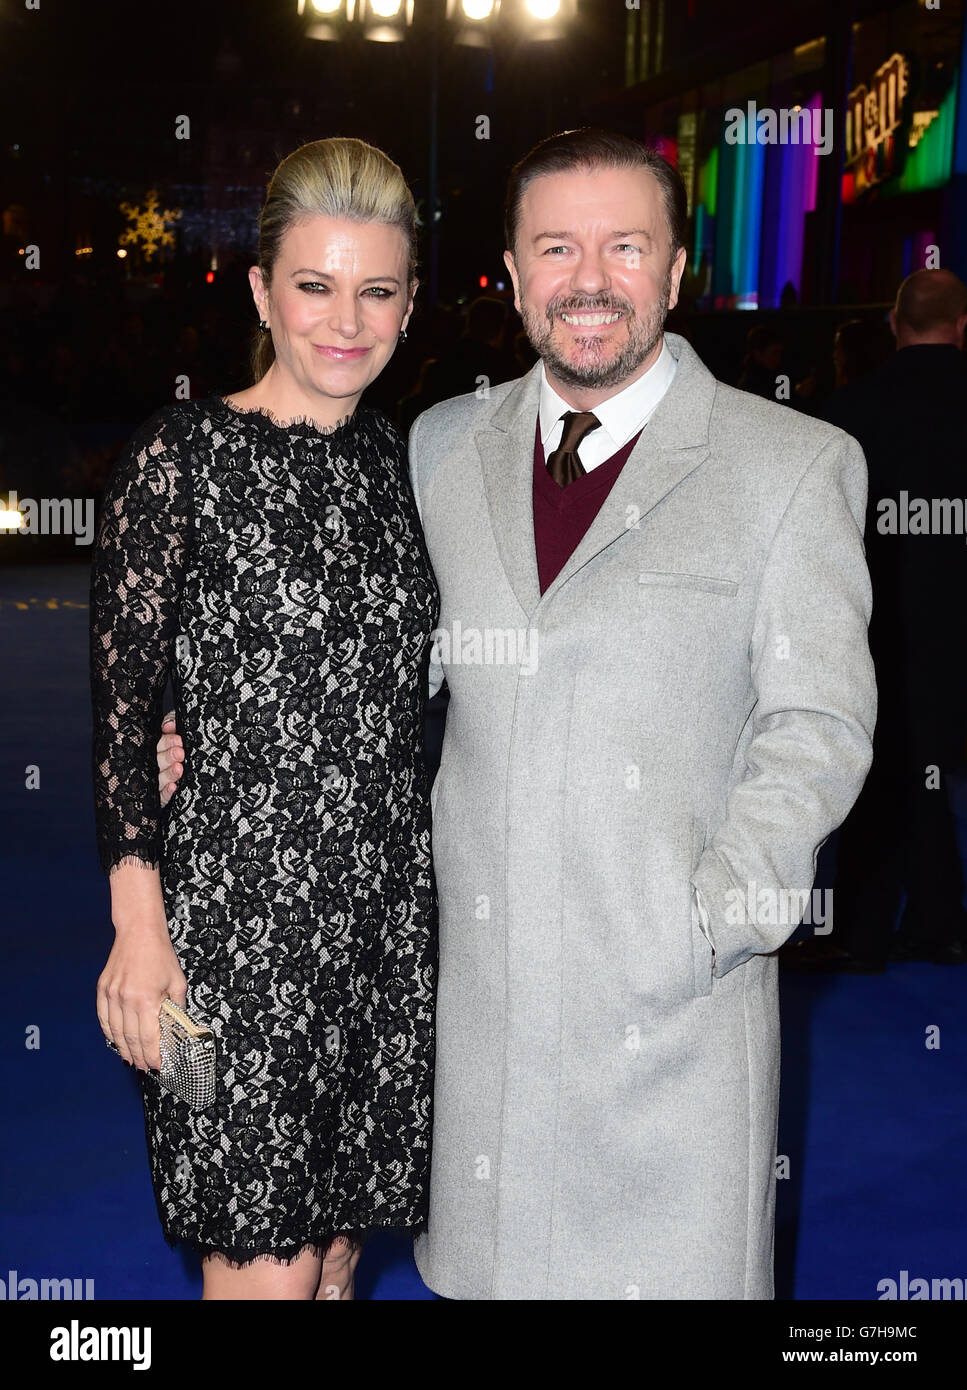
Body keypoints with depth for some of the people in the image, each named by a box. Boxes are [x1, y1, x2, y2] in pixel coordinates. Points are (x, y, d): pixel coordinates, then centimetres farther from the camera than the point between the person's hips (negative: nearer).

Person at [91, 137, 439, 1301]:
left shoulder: (399, 457, 8)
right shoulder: (183, 454, -8)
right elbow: (122, 701, -9)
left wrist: (423, 884, 10)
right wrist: (139, 928, -12)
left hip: (387, 900, 5)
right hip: (237, 905, -5)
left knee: (338, 1239, 16)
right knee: (266, 1265, 3)